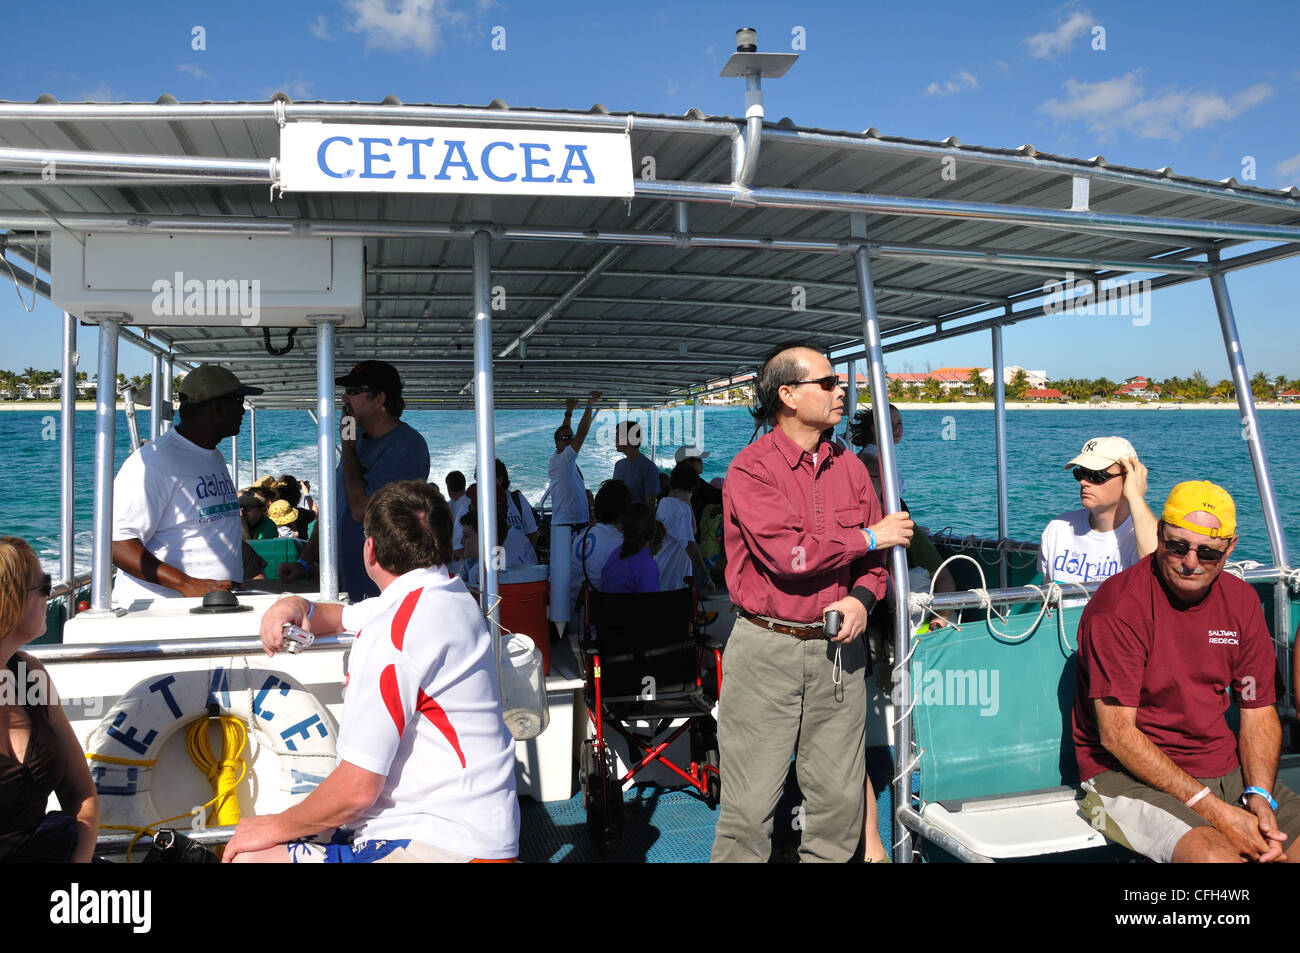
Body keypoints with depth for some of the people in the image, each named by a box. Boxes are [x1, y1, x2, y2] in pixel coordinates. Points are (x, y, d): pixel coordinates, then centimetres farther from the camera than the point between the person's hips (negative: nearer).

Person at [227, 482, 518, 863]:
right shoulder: (449, 594, 9)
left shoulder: (393, 631, -21)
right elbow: (346, 616, 29)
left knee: (251, 855, -14)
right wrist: (296, 606, 9)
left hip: (445, 844, -10)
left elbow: (357, 789, -21)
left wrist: (277, 827, -5)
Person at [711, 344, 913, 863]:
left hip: (837, 648, 5)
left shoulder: (848, 467, 11)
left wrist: (861, 597, -7)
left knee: (840, 801, 12)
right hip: (768, 650, -5)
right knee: (750, 804, 1)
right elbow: (787, 553, -20)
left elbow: (877, 554, 14)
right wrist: (868, 537, -9)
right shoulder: (751, 468, -8)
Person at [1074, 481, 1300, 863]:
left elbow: (1259, 712, 10)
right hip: (1128, 776, -6)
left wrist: (1259, 796, -8)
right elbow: (1117, 735, -17)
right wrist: (1214, 811, -20)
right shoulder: (1118, 606, -15)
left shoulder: (1242, 600, 6)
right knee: (1214, 856, -31)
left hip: (1225, 772, 6)